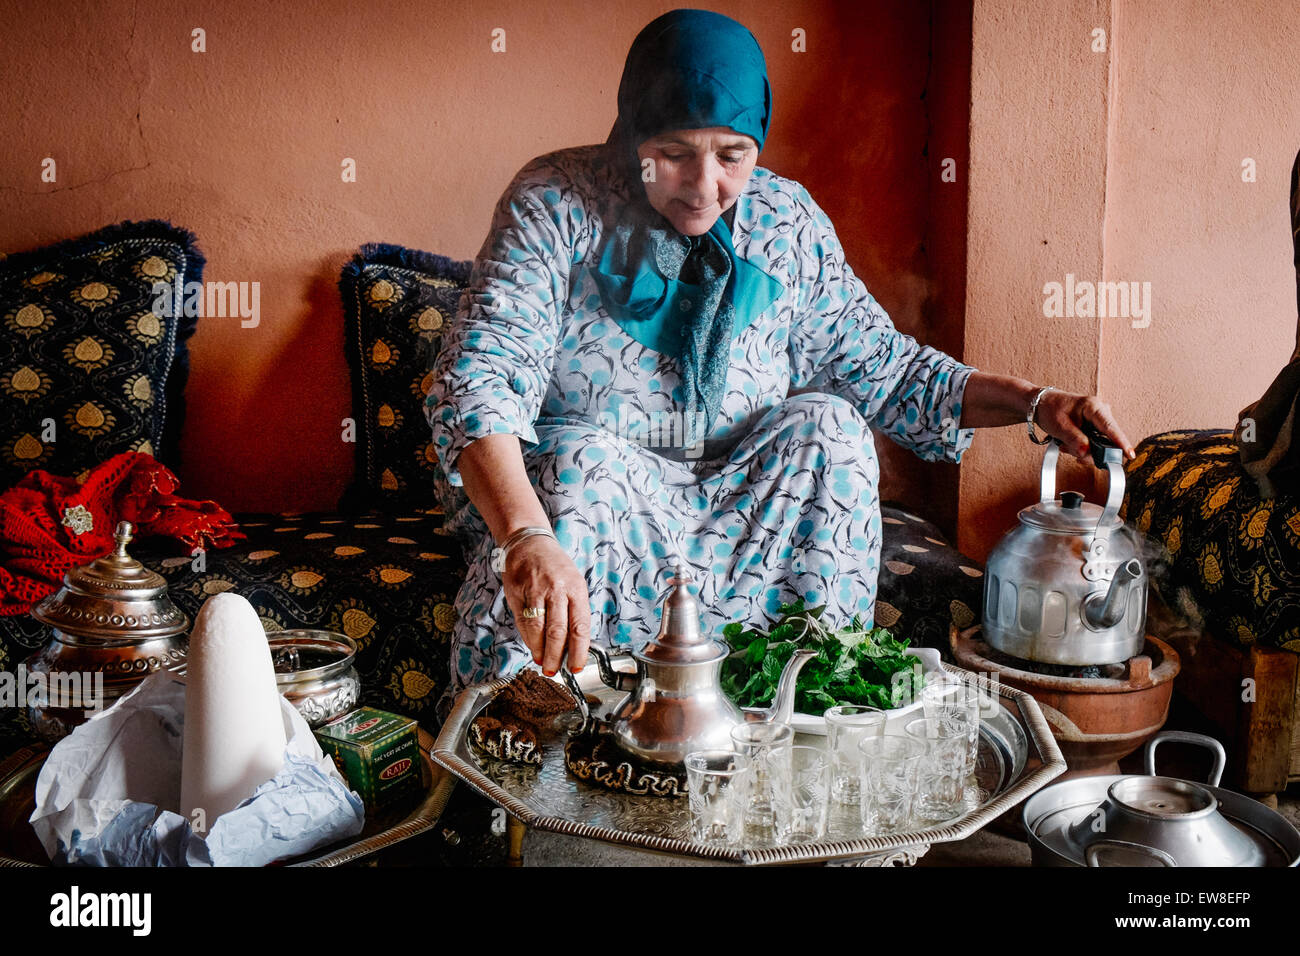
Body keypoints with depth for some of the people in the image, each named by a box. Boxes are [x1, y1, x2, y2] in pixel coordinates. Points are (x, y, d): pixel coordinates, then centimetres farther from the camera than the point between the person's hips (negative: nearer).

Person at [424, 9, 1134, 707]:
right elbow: (480, 381, -27)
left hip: (738, 506, 4)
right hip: (578, 494, -3)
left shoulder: (788, 223, -3)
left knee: (828, 427, -20)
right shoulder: (555, 204, -15)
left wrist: (1034, 403, -6)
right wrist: (528, 540, -45)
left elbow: (881, 367, 7)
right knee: (580, 458, -34)